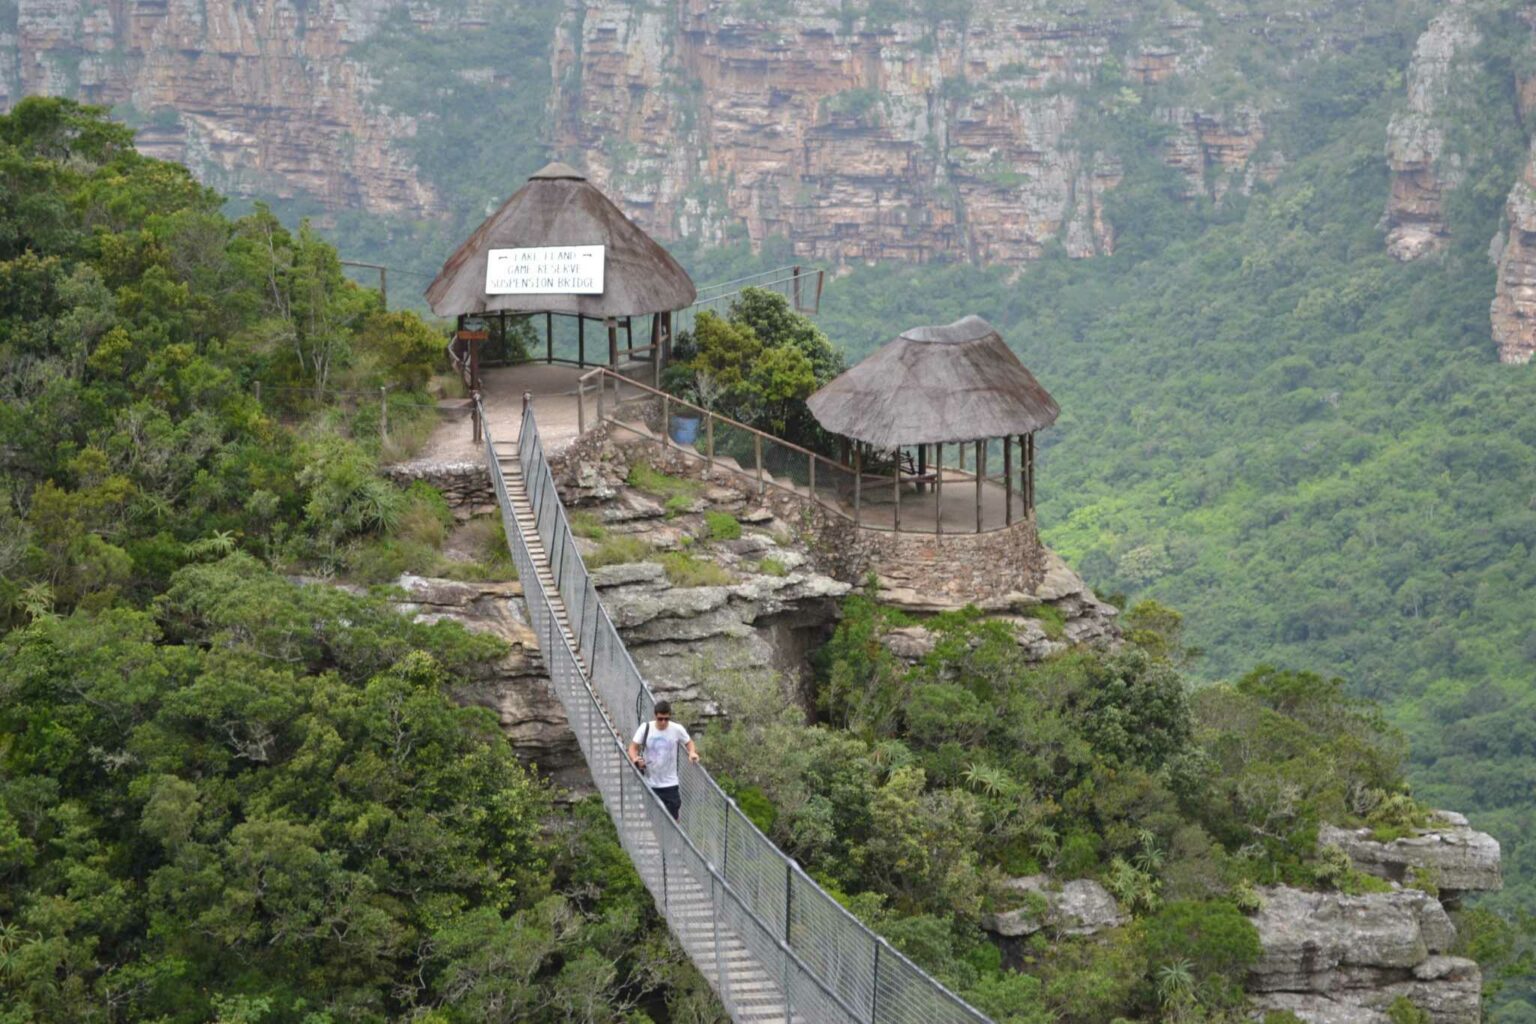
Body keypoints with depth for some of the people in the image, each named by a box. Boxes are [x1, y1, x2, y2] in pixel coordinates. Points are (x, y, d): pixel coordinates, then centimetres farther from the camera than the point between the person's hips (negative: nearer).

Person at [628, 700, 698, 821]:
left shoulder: (677, 729, -7)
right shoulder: (645, 728, -9)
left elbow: (688, 742, 10)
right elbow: (633, 747, -5)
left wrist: (692, 753, -11)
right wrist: (635, 759, -27)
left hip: (670, 783, 0)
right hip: (650, 783, 0)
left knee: (672, 819, 1)